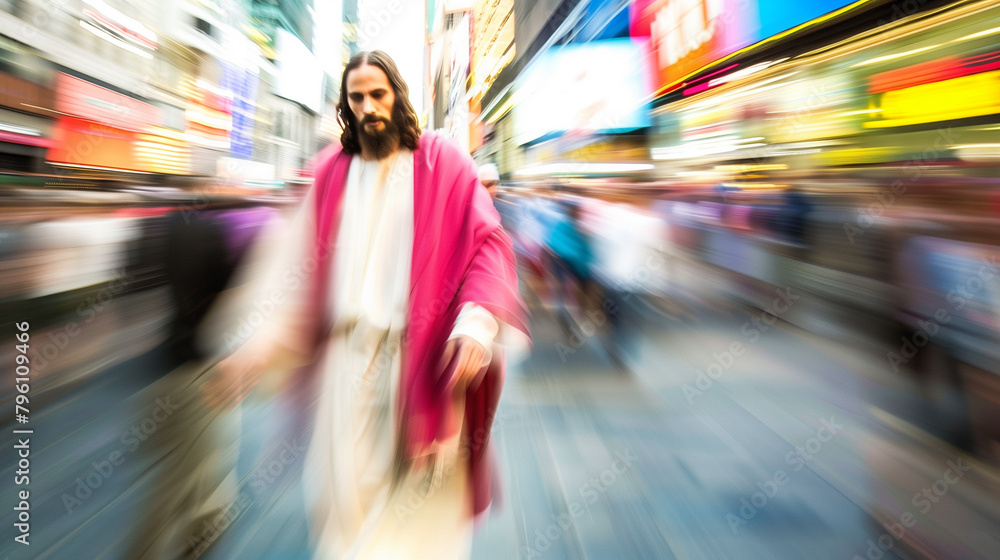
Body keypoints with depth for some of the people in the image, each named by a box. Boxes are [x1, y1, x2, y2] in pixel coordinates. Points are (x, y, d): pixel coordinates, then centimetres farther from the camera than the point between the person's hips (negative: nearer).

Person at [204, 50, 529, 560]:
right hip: (348, 360, 3)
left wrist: (478, 320, -21)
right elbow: (303, 265, 10)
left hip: (423, 359, -2)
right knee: (344, 493, 11)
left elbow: (488, 243, -5)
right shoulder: (332, 170, 9)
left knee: (419, 488, 9)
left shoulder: (443, 163, 0)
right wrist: (266, 339, 2)